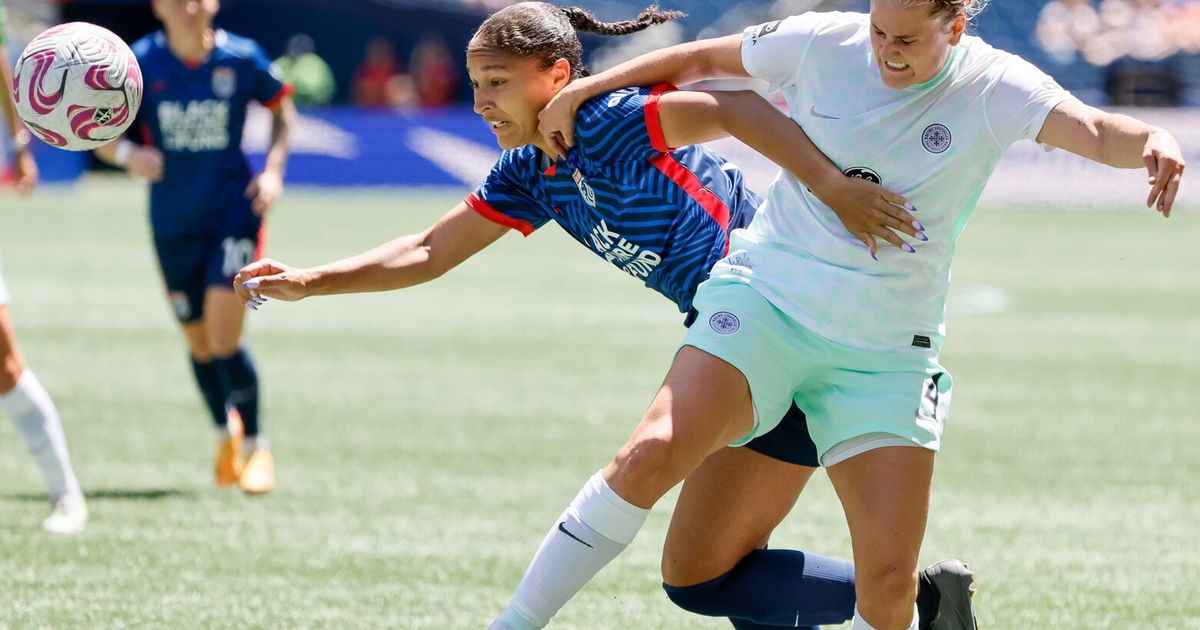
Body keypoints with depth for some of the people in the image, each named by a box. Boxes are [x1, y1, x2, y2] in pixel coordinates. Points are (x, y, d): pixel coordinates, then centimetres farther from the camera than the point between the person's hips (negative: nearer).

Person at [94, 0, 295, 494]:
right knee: (199, 343, 12)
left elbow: (281, 109, 11)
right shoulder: (140, 64, -8)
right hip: (173, 225, 2)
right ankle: (225, 435, 37)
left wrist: (273, 171, -2)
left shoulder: (242, 59, -7)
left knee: (224, 336, -14)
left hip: (234, 211, -2)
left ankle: (255, 447, 3)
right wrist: (126, 153, -25)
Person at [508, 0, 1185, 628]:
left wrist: (1152, 140, -43)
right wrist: (588, 87, 9)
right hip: (766, 299, 0)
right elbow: (704, 60, 12)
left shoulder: (994, 87, -6)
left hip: (887, 354, 0)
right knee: (652, 456, -24)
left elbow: (1092, 130, -22)